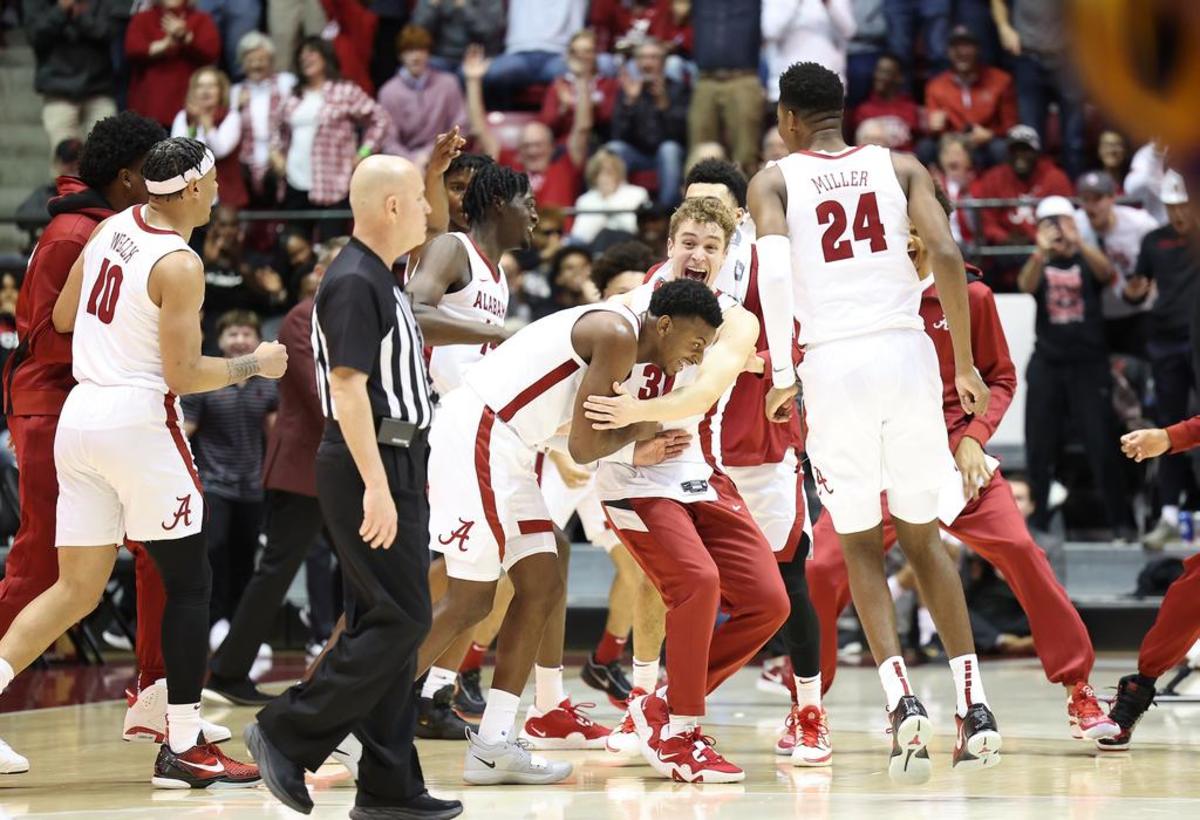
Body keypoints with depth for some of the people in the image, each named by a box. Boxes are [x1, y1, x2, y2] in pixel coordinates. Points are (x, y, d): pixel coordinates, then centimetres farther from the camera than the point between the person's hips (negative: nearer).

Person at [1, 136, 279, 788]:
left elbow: (63, 316, 19)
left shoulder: (112, 228, 8)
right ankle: (182, 750, 4)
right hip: (139, 421, -8)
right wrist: (254, 365, -1)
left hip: (80, 413, 8)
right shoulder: (178, 264, -15)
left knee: (76, 589, 12)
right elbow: (183, 375, -15)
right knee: (188, 583, 3)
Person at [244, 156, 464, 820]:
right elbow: (347, 387, -21)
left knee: (388, 622, 9)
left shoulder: (376, 279, 17)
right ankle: (288, 734, -6)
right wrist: (376, 485, -26)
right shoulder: (354, 281, -14)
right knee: (400, 620, -11)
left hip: (390, 467, 10)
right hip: (372, 467, -10)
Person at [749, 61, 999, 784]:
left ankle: (904, 704, -8)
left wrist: (781, 377, -4)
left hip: (833, 364, -2)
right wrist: (966, 364, 5)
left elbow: (774, 270, -11)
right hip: (907, 352, 2)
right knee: (922, 535, 17)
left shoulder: (775, 180, 7)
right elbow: (947, 254, -2)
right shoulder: (899, 167, 12)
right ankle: (974, 706, 8)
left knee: (861, 545, 11)